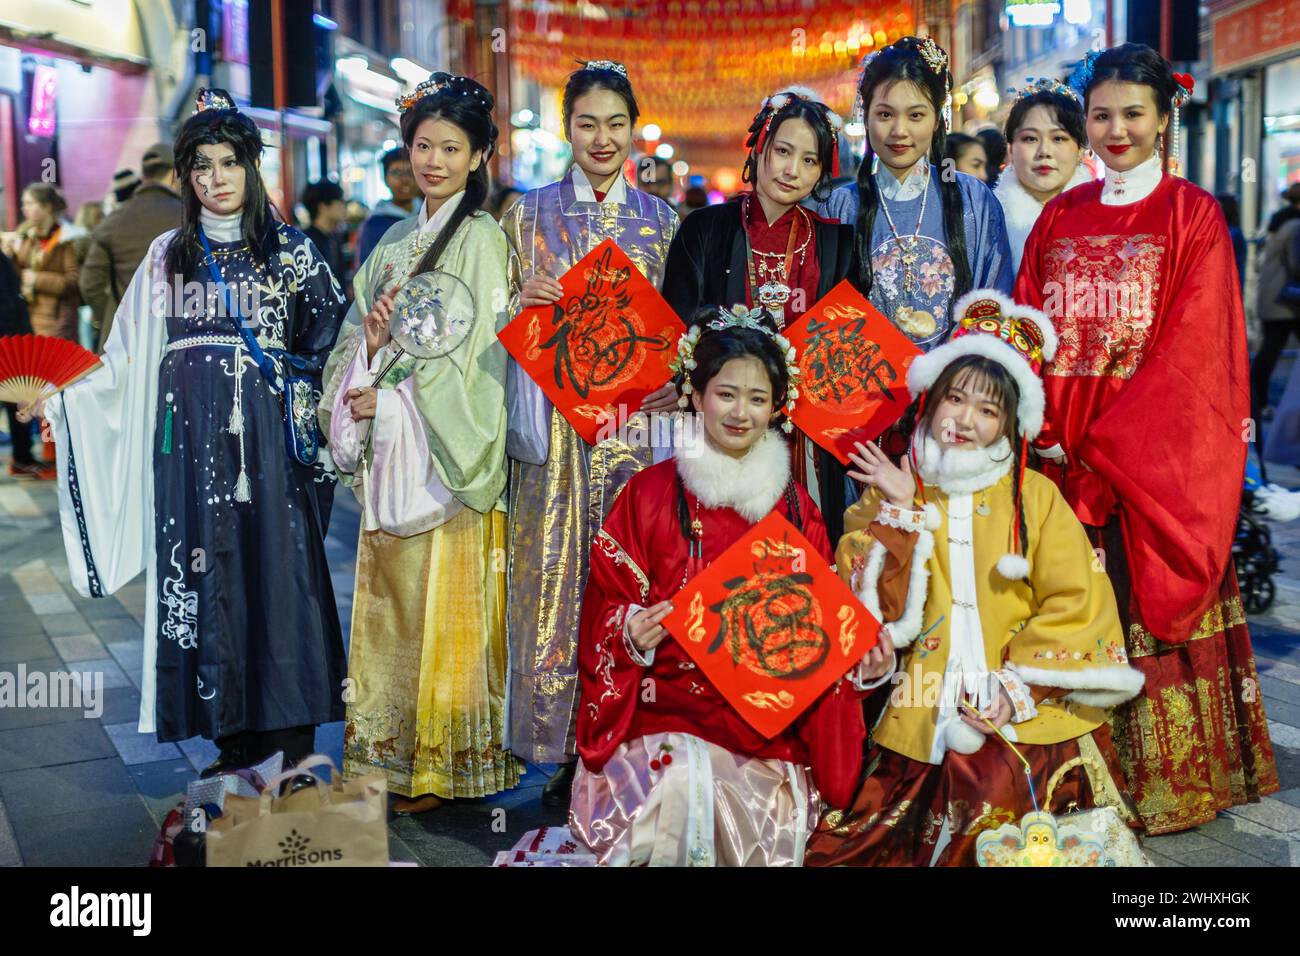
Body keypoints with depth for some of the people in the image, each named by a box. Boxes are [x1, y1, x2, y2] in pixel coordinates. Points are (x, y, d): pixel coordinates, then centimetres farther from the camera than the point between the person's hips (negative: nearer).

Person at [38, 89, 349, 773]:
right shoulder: (167, 257, 12)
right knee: (205, 577, 0)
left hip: (268, 442, -2)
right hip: (190, 445, 2)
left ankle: (294, 734, 2)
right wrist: (66, 401, -1)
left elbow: (328, 339, 7)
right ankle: (235, 735, 9)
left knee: (280, 569, -6)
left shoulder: (289, 249, 7)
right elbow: (128, 357, 9)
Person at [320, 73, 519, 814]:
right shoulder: (397, 241, 15)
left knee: (443, 600, -1)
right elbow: (359, 339, 14)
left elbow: (477, 355, -14)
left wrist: (391, 398, -11)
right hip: (390, 449, 7)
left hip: (448, 445, -7)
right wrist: (372, 344, -8)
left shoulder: (481, 239, -6)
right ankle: (394, 751, 22)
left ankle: (448, 760, 11)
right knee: (392, 596, 11)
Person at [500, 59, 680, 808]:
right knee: (557, 575, -2)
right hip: (557, 421, -1)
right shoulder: (531, 213, 8)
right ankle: (565, 753, 9)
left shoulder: (661, 219, 12)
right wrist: (526, 300, -14)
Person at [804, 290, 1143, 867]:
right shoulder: (892, 488, 11)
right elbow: (866, 598, 0)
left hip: (1028, 717, 0)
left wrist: (1017, 686, -10)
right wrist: (903, 510, -7)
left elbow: (1075, 603, 0)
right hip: (922, 721, 0)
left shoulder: (1035, 496, 5)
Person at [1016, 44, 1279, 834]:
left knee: (1145, 606, 0)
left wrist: (1106, 445, -16)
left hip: (1153, 456, -3)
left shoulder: (1193, 216, 0)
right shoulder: (1060, 217, 12)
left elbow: (1190, 350, -9)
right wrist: (1041, 433, -7)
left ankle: (1164, 781, 15)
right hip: (1063, 453, 4)